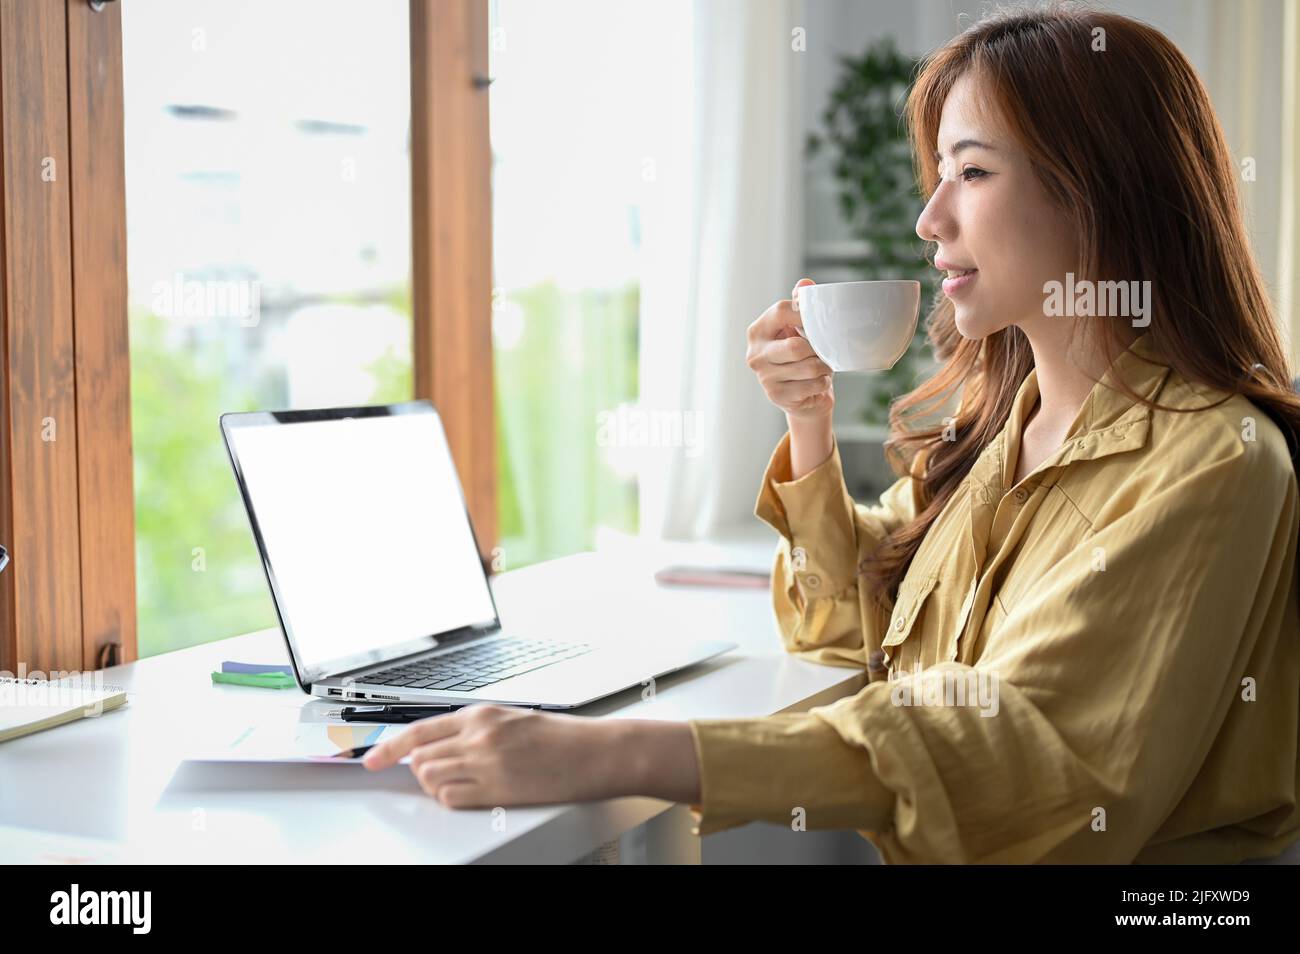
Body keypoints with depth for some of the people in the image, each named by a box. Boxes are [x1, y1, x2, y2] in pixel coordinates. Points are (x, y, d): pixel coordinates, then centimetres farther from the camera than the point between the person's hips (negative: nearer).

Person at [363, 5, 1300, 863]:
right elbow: (855, 622, 16)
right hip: (915, 851, 6)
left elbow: (1024, 741, -27)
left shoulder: (1215, 463, -17)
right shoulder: (995, 414, 6)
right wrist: (810, 427, -2)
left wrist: (617, 755, -35)